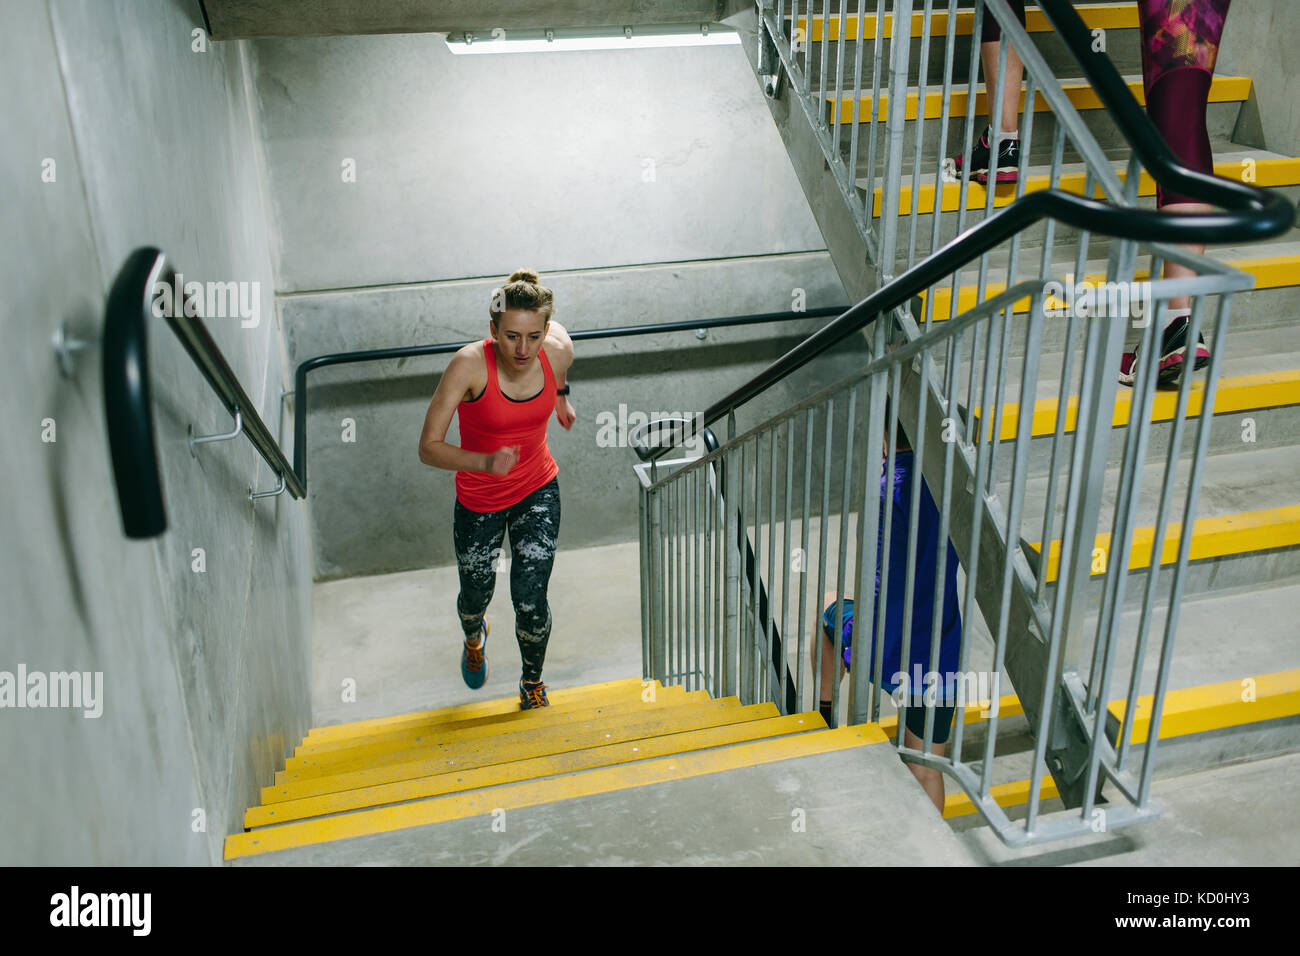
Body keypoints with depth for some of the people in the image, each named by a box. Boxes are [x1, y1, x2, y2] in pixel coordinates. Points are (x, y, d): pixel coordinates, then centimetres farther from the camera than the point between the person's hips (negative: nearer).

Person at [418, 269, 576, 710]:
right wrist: (485, 462, -46)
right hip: (479, 500, -1)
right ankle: (474, 637, 58)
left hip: (538, 491, 1)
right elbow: (428, 448, -29)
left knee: (530, 599, -4)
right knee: (476, 594, 18)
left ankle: (532, 682, 28)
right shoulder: (469, 364, -31)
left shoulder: (559, 349, -21)